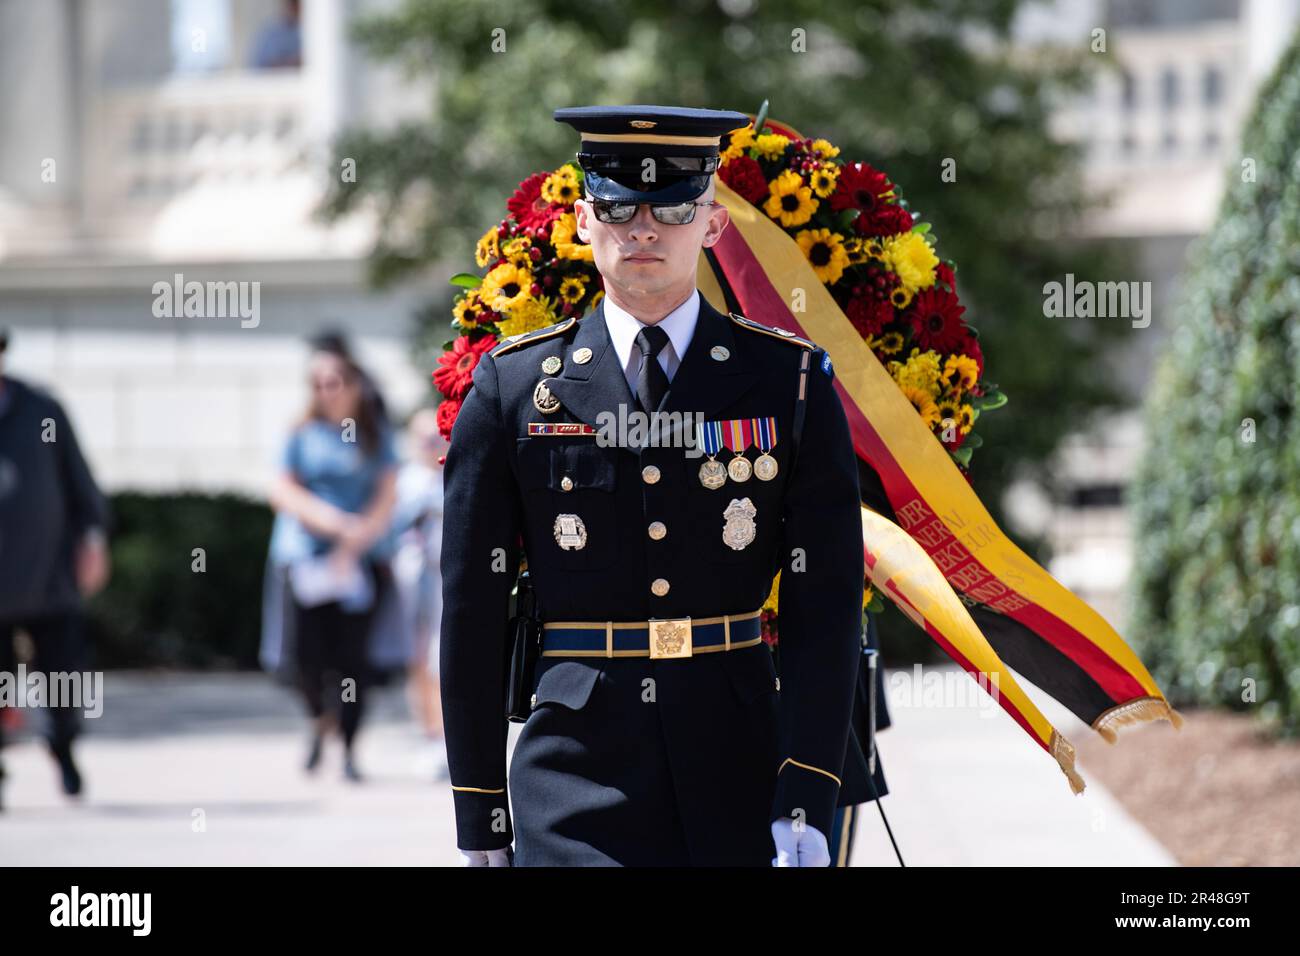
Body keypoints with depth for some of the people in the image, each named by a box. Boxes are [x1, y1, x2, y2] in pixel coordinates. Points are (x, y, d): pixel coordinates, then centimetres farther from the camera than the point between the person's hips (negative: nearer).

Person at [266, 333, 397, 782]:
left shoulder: (375, 433, 7)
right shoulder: (304, 433, 6)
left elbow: (387, 496, 2)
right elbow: (283, 491, 1)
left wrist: (355, 542, -12)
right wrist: (331, 521, -13)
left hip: (362, 558, 0)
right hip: (306, 555, 0)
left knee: (352, 652, -6)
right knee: (307, 649, -10)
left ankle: (348, 748, 3)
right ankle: (321, 719, 20)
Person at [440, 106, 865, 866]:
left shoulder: (791, 382, 4)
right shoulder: (513, 387, 5)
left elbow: (827, 604, -1)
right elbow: (471, 614, 6)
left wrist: (806, 809, -11)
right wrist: (480, 824, 4)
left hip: (742, 771, 1)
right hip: (577, 774, -1)